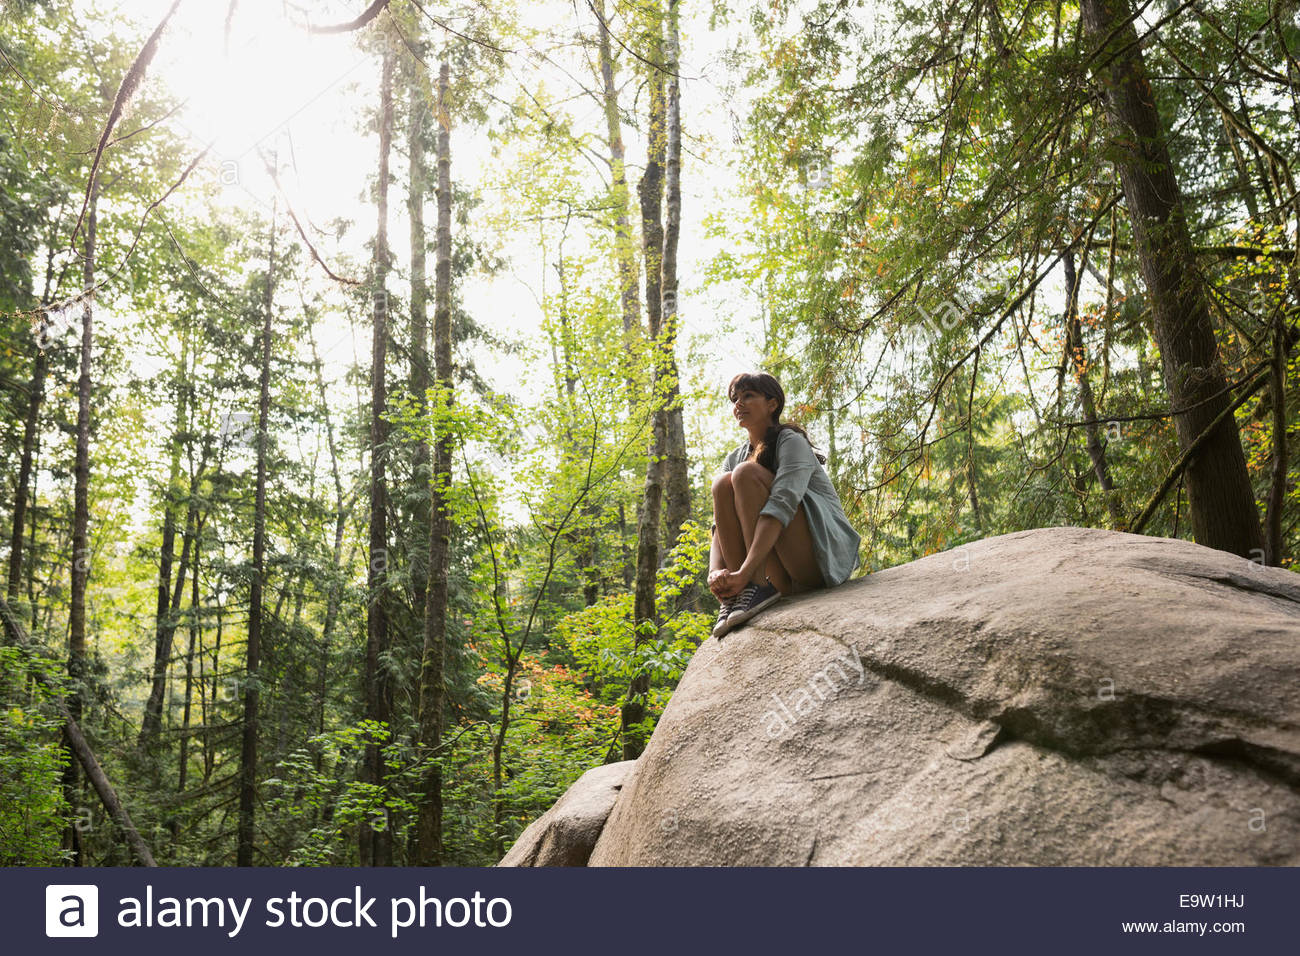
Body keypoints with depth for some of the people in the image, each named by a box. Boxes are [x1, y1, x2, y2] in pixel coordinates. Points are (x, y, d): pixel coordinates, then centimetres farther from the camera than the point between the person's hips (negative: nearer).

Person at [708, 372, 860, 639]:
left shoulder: (792, 442, -8)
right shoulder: (734, 458, 12)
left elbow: (782, 505, -25)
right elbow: (720, 523, -1)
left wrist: (744, 573, -35)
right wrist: (716, 572, -23)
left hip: (826, 553, -6)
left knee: (745, 473, -20)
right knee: (722, 484, -11)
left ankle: (760, 586, -29)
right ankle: (734, 595, -21)